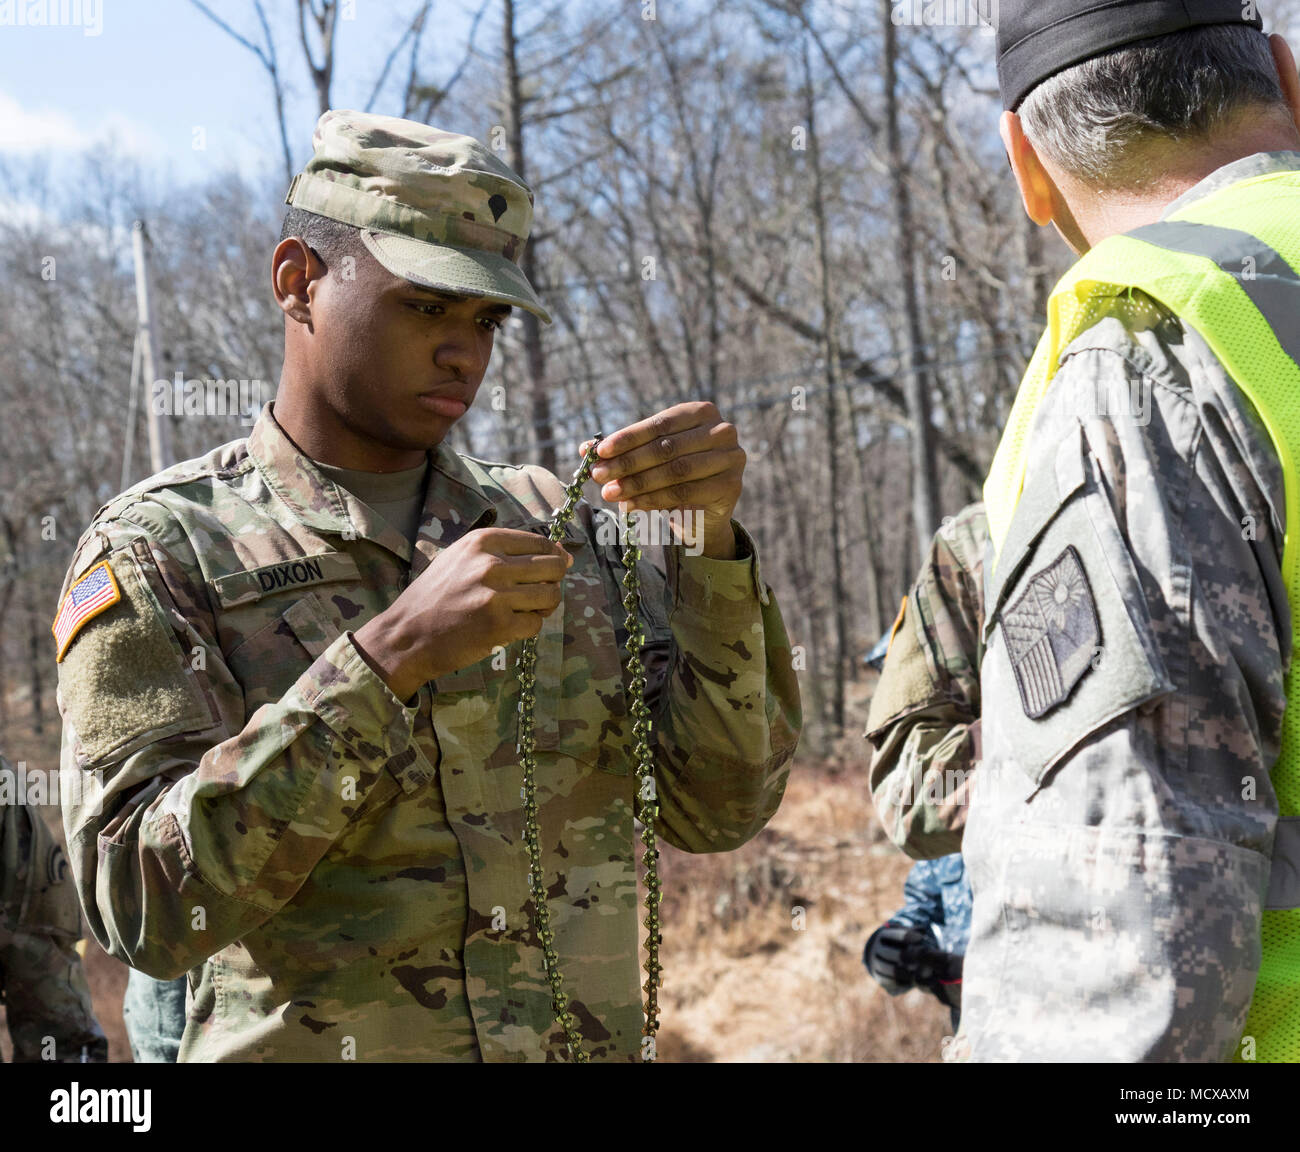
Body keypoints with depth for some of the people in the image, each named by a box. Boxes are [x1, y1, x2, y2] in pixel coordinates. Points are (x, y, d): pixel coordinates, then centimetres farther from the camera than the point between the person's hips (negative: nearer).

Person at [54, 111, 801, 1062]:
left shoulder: (565, 529, 3)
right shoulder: (157, 551, -7)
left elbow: (718, 808, -5)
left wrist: (710, 540, -17)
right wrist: (389, 657, -26)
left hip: (594, 1036, 4)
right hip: (308, 1037, -3)